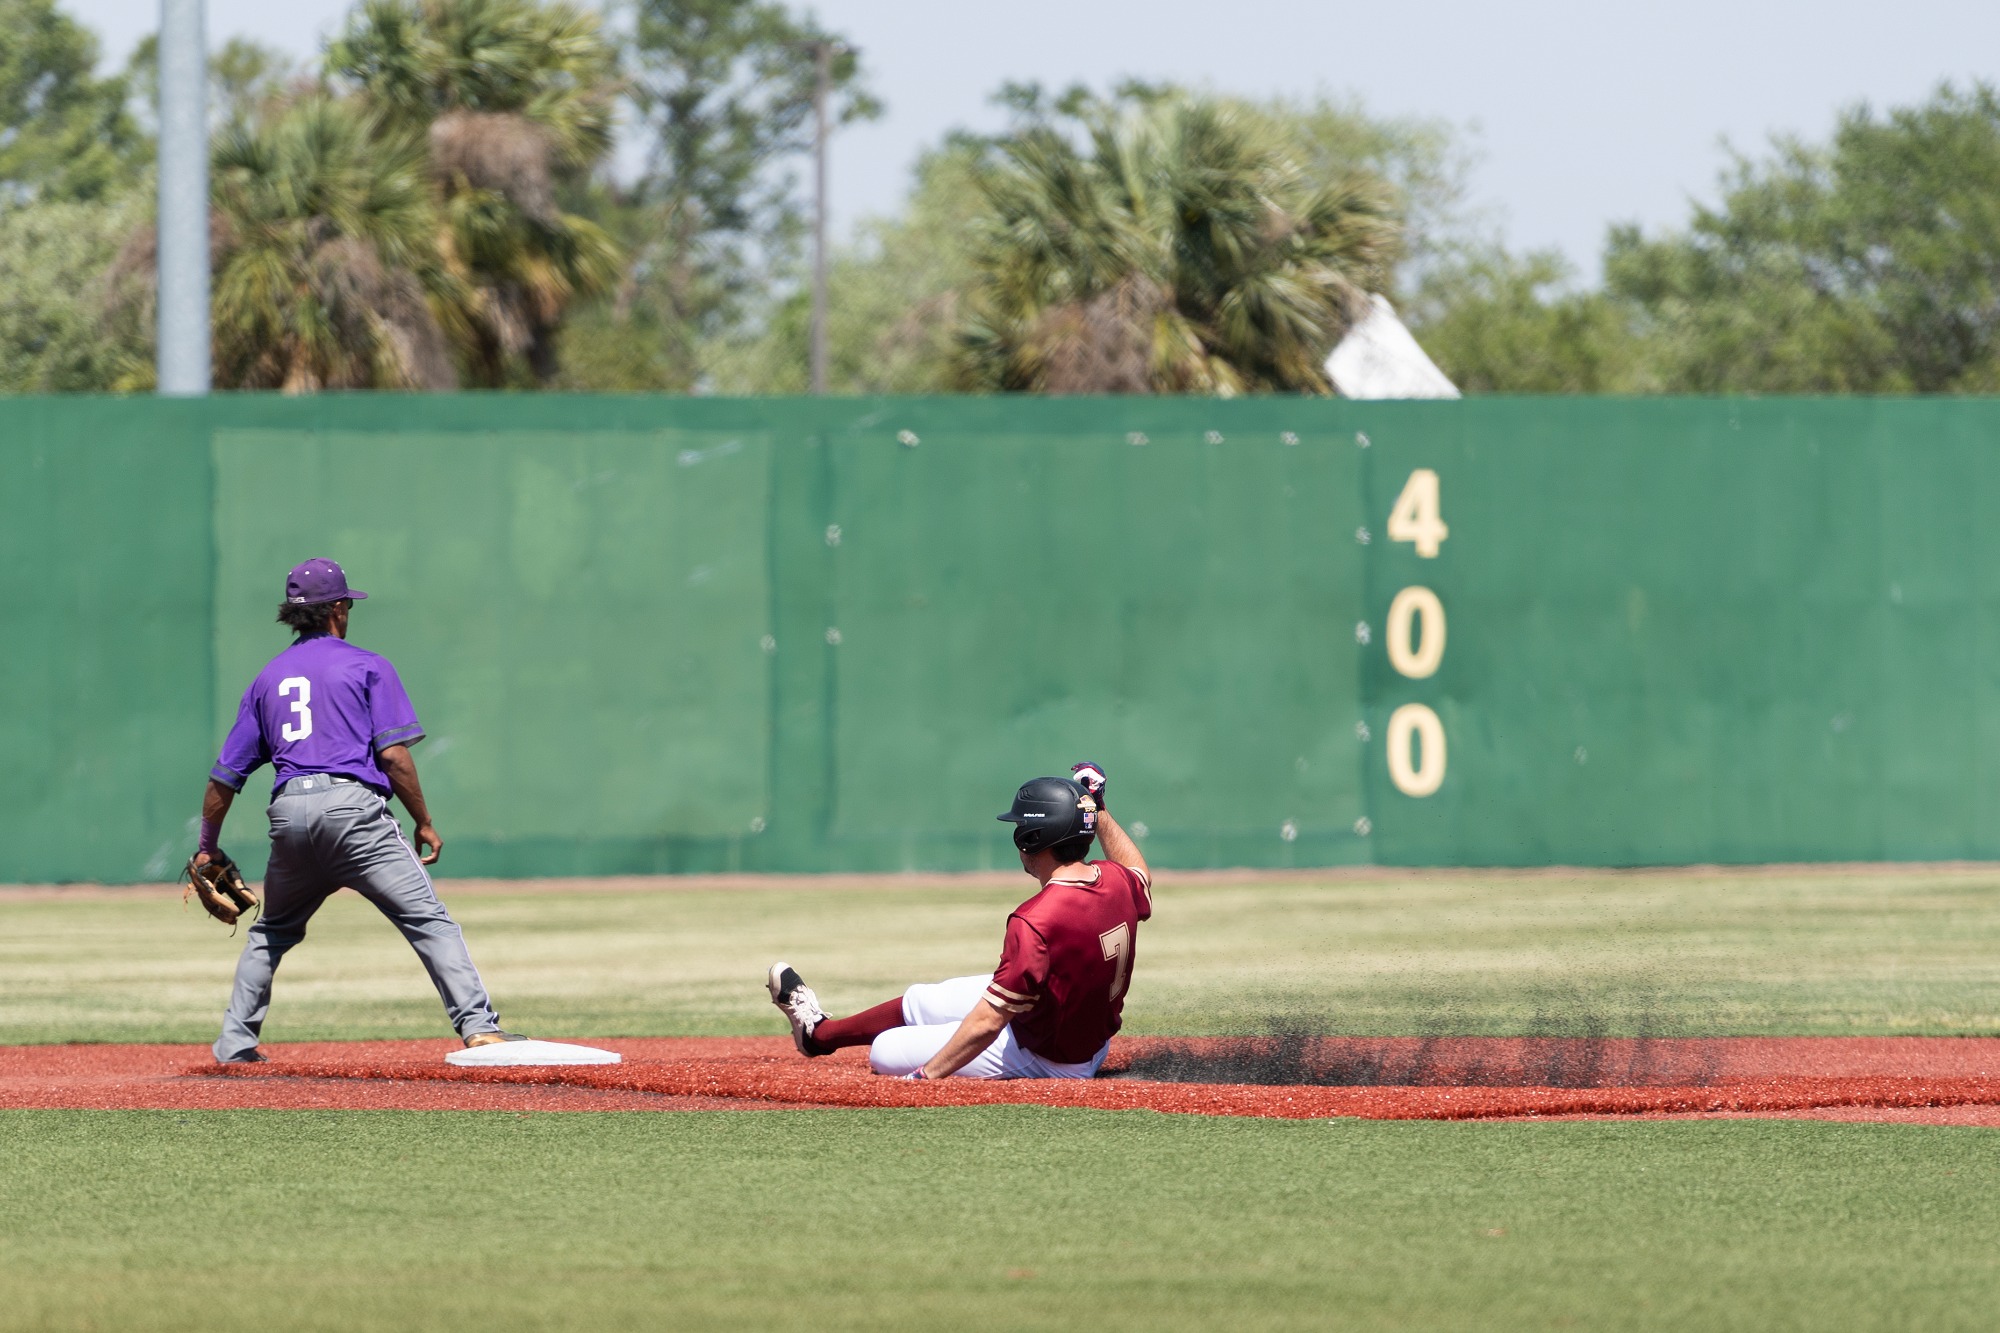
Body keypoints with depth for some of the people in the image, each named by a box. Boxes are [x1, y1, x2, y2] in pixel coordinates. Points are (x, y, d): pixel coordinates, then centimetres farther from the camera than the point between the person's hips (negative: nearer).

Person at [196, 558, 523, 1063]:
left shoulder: (267, 679, 22)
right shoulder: (367, 667, 8)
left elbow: (224, 777, 22)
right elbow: (394, 754, -4)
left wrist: (207, 848, 32)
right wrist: (424, 823, 3)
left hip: (288, 813, 5)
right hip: (352, 804, -5)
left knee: (272, 931, 25)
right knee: (428, 918, -9)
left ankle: (235, 1042, 20)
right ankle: (477, 1026, -23)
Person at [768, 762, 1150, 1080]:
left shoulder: (1035, 922, -35)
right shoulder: (1114, 881, -11)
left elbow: (986, 1023, -32)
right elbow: (1140, 877, 18)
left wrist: (925, 1076, -25)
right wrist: (1100, 813, 21)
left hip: (1044, 1062, -8)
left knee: (885, 1051, 6)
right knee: (920, 1001, 24)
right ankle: (819, 1032, 47)